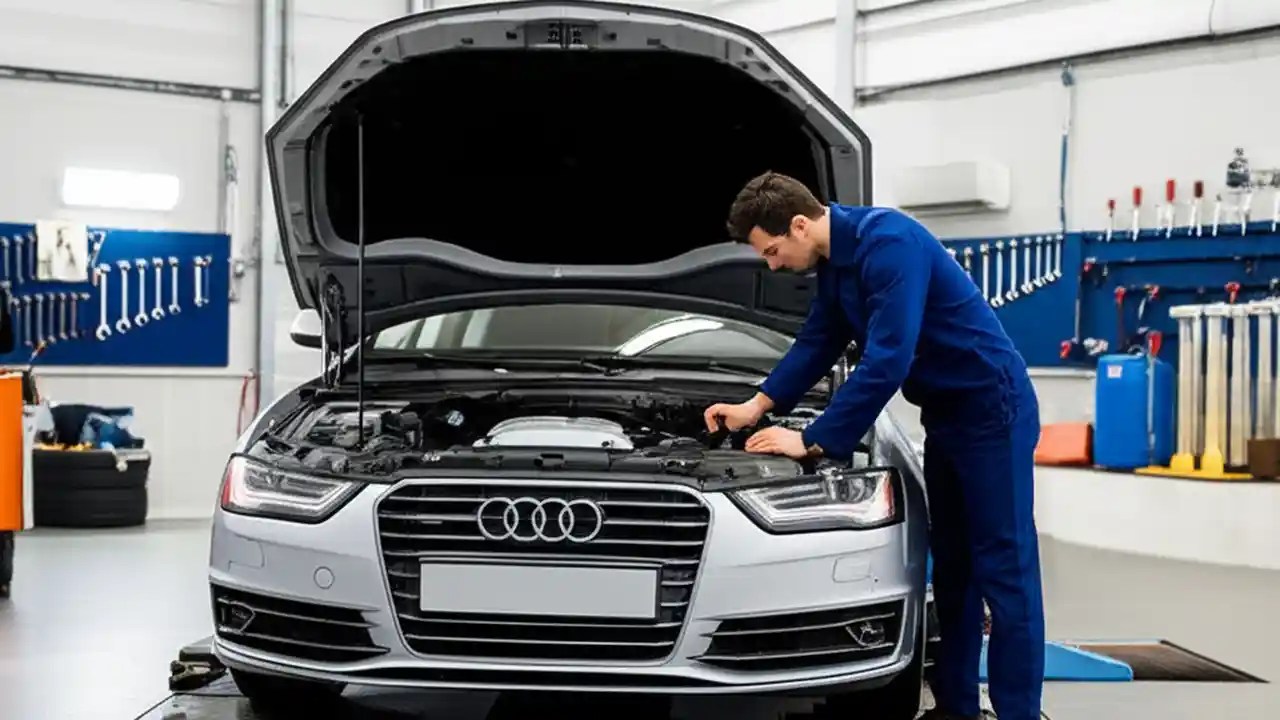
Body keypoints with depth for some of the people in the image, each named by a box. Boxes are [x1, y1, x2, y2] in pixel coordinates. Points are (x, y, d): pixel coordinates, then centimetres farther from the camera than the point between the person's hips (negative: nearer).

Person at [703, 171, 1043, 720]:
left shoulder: (888, 244, -25)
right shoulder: (835, 259, 6)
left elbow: (886, 361, -28)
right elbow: (817, 343, 18)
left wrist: (813, 441, -23)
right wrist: (757, 406, 12)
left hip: (991, 410, -10)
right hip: (946, 414, 10)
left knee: (1003, 569, -6)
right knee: (951, 566, 12)